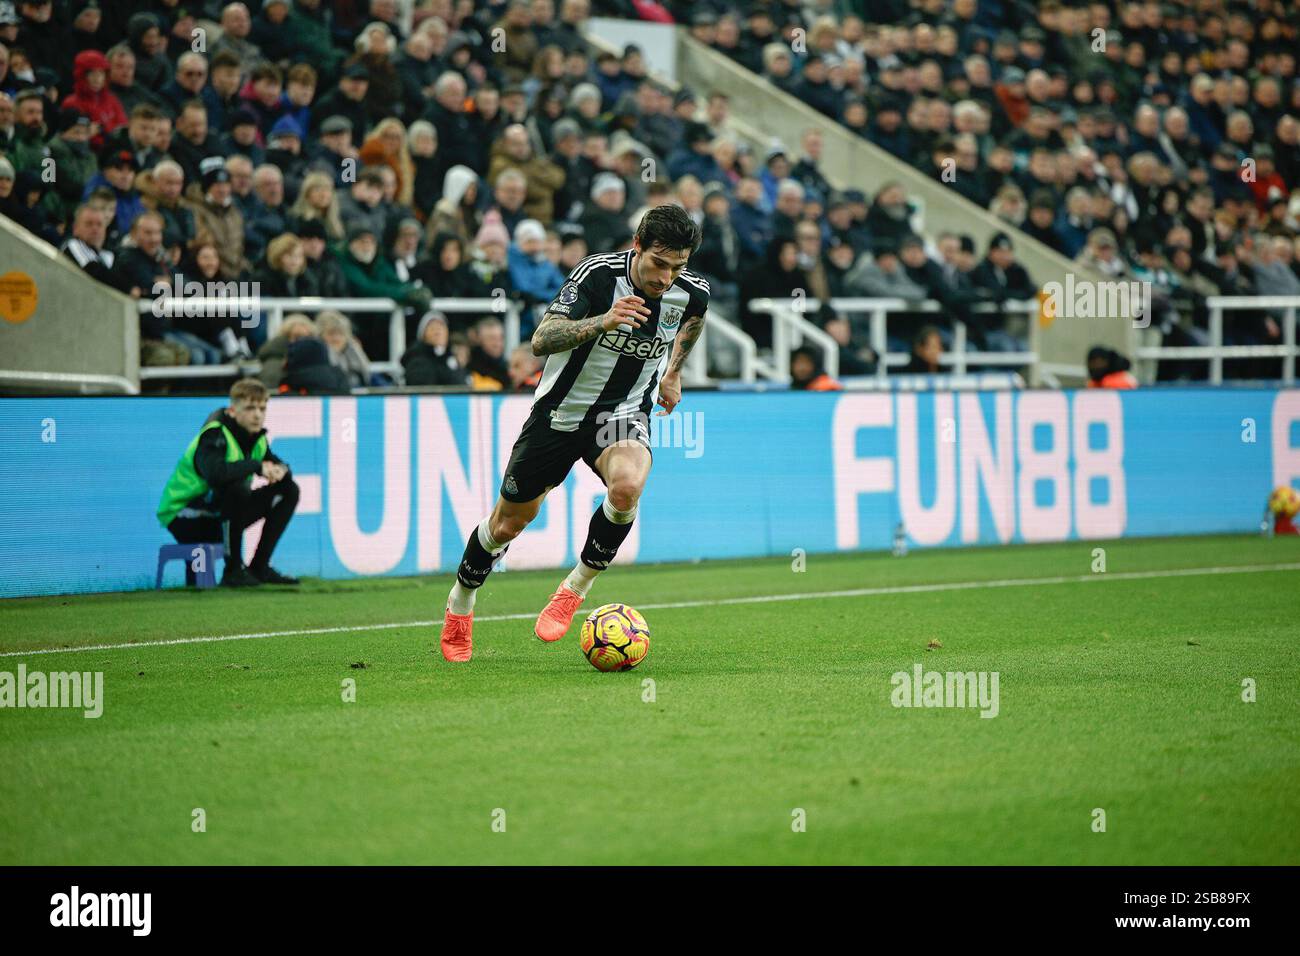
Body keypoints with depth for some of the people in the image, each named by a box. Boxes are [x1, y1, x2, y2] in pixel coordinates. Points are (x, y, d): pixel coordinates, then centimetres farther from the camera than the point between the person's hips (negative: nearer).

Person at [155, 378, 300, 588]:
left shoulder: (257, 438, 3)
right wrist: (256, 466, -31)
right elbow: (215, 472, -43)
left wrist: (280, 470, -17)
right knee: (236, 487, -36)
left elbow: (279, 466, 9)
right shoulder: (215, 435, -23)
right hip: (183, 518, -9)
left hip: (222, 519, 9)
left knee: (289, 490, 4)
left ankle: (259, 567, 5)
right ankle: (233, 570, -23)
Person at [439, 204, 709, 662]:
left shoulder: (692, 292, -11)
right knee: (509, 522, 9)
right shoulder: (598, 273, -24)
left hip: (625, 413, 2)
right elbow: (541, 341, -33)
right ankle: (459, 604, 38)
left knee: (626, 487, -32)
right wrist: (603, 321, -47)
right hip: (559, 412, -1)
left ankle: (576, 587, -9)